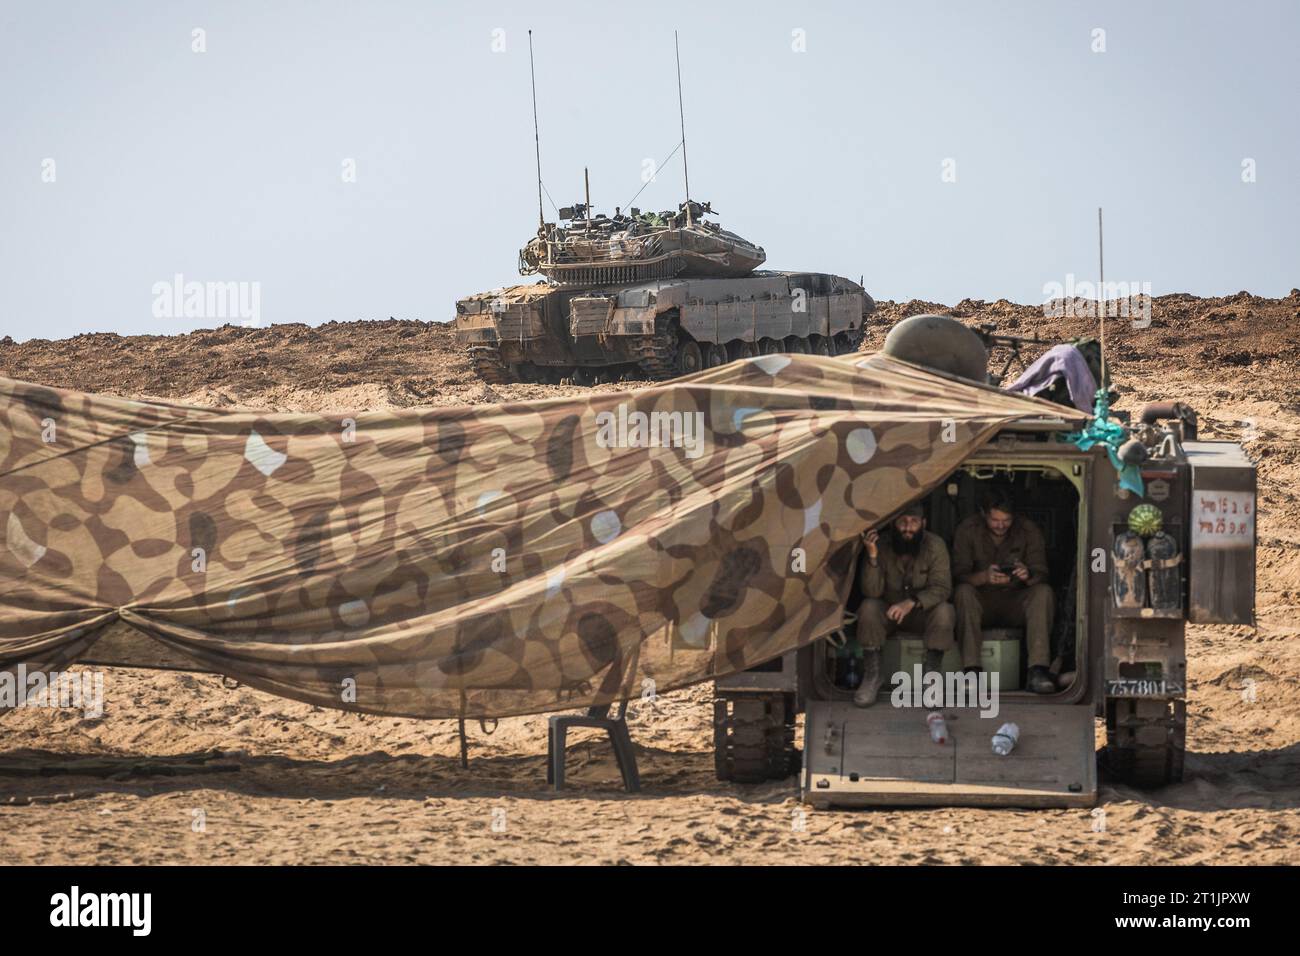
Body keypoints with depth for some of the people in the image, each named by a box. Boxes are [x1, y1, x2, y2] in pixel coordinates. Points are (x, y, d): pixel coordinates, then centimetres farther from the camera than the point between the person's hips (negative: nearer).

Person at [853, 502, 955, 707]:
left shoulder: (934, 546, -17)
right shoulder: (881, 545, -16)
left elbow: (941, 589, -23)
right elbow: (872, 592, -20)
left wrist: (912, 603, -40)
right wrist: (872, 557, -35)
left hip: (923, 613, -1)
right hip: (888, 613, 1)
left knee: (944, 611, -32)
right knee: (868, 608, -30)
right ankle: (871, 677, -19)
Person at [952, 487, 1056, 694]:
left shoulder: (1029, 531, -4)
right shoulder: (967, 531, -7)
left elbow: (1041, 574, -9)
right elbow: (958, 574, -14)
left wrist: (1028, 575, -35)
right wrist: (984, 577, -37)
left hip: (1015, 603, 1)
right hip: (981, 603, -1)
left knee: (1043, 592, -28)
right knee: (963, 591, -33)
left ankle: (1038, 671, -37)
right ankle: (971, 670, -38)